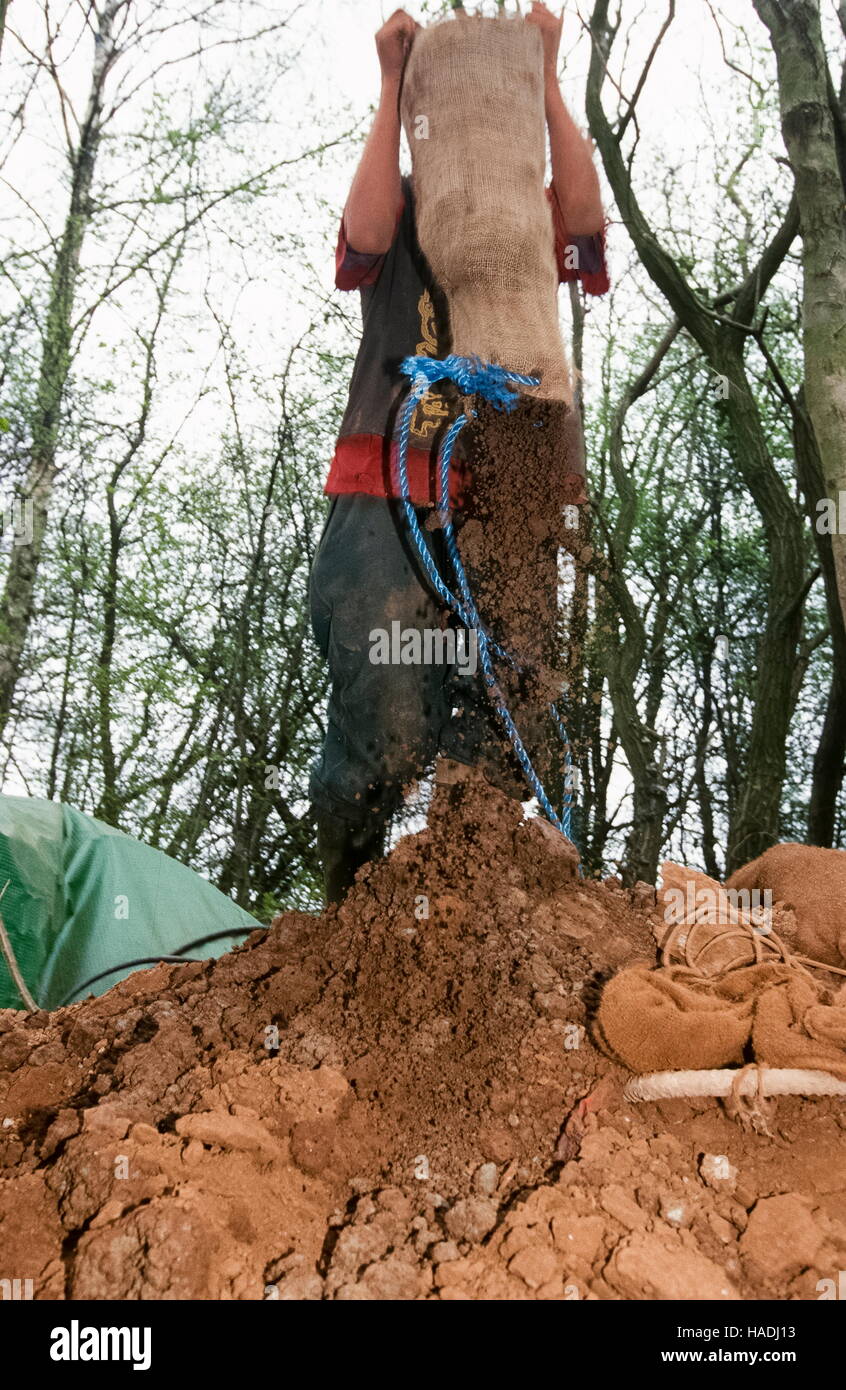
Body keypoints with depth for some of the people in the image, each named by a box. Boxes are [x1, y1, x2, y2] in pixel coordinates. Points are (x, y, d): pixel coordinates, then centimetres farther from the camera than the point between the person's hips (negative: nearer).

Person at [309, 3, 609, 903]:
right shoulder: (404, 204, 18)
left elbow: (585, 222, 0)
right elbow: (365, 239, -4)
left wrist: (547, 75, 3)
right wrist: (390, 83, 1)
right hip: (388, 499, -2)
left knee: (501, 741, -4)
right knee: (384, 734, -10)